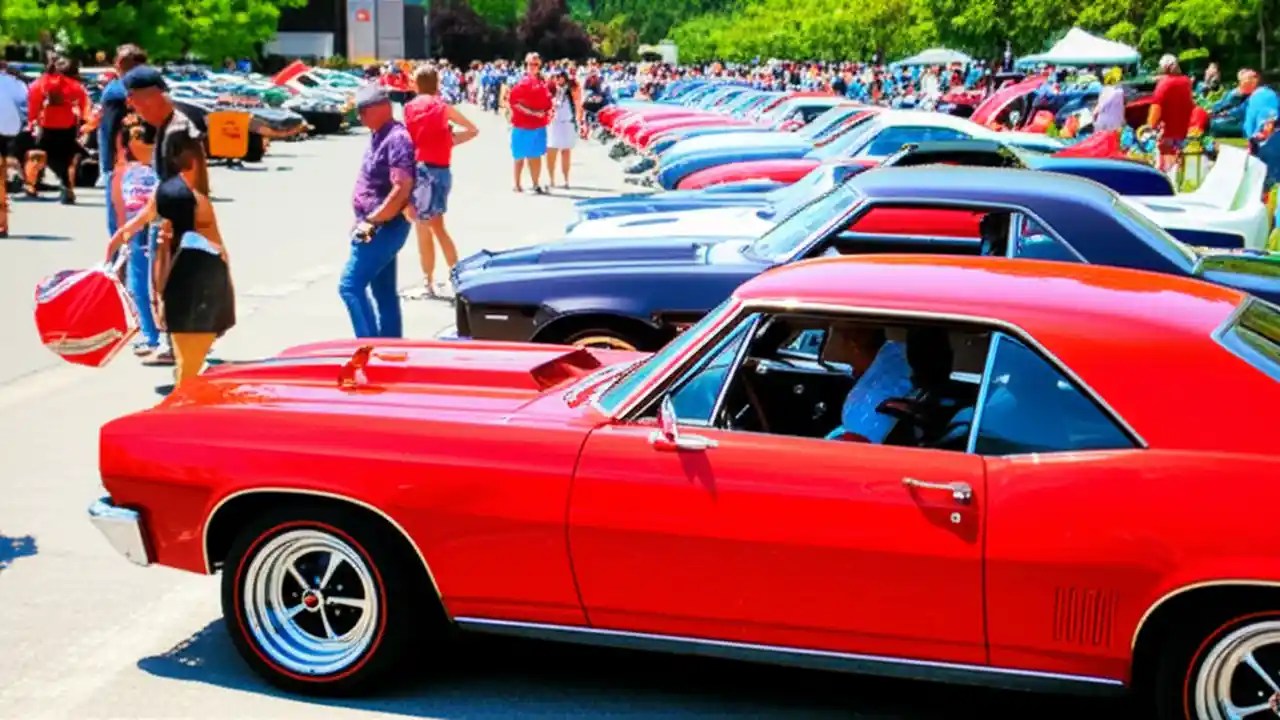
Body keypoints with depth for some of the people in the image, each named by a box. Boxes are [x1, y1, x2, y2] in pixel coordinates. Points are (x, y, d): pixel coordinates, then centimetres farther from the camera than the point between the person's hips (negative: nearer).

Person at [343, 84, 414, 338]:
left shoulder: (396, 138, -18)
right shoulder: (379, 136, 12)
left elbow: (402, 189, -26)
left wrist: (372, 222, -22)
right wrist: (367, 221, 12)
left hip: (386, 226, -10)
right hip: (380, 226, 10)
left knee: (351, 286, -11)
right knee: (383, 290, 13)